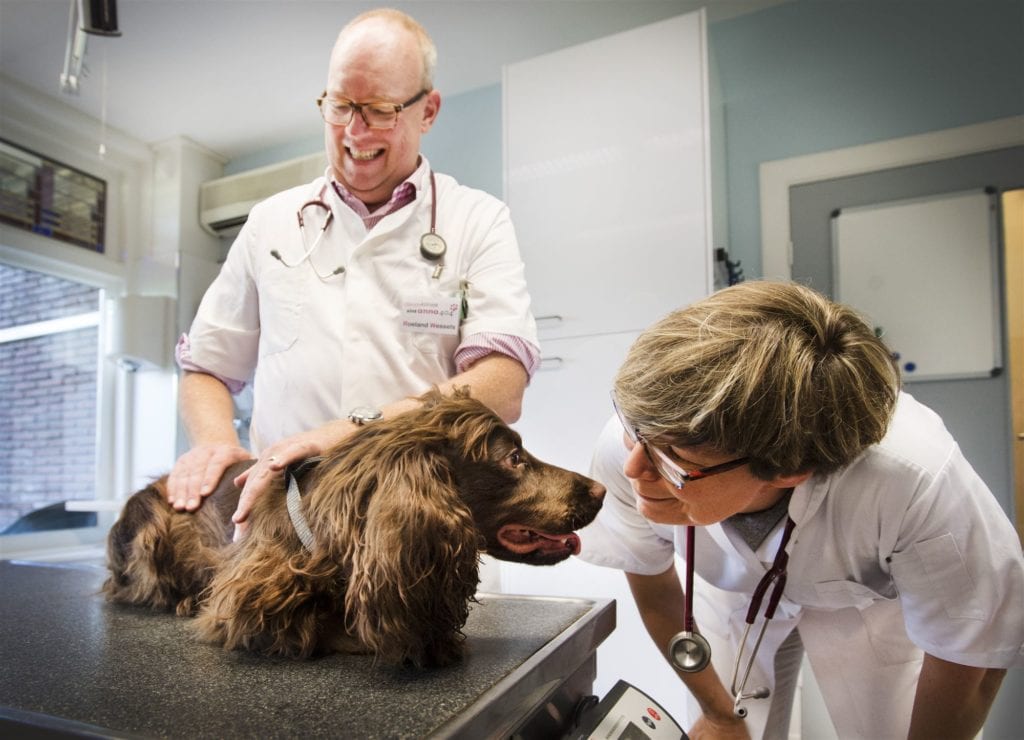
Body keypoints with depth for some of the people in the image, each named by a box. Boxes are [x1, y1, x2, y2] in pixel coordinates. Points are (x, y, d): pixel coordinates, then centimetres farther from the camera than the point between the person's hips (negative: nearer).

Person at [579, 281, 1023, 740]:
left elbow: (976, 655, -22)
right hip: (730, 597, 1)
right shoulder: (622, 449, -35)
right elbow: (653, 590, -13)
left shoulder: (914, 482, -44)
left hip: (867, 603, 0)